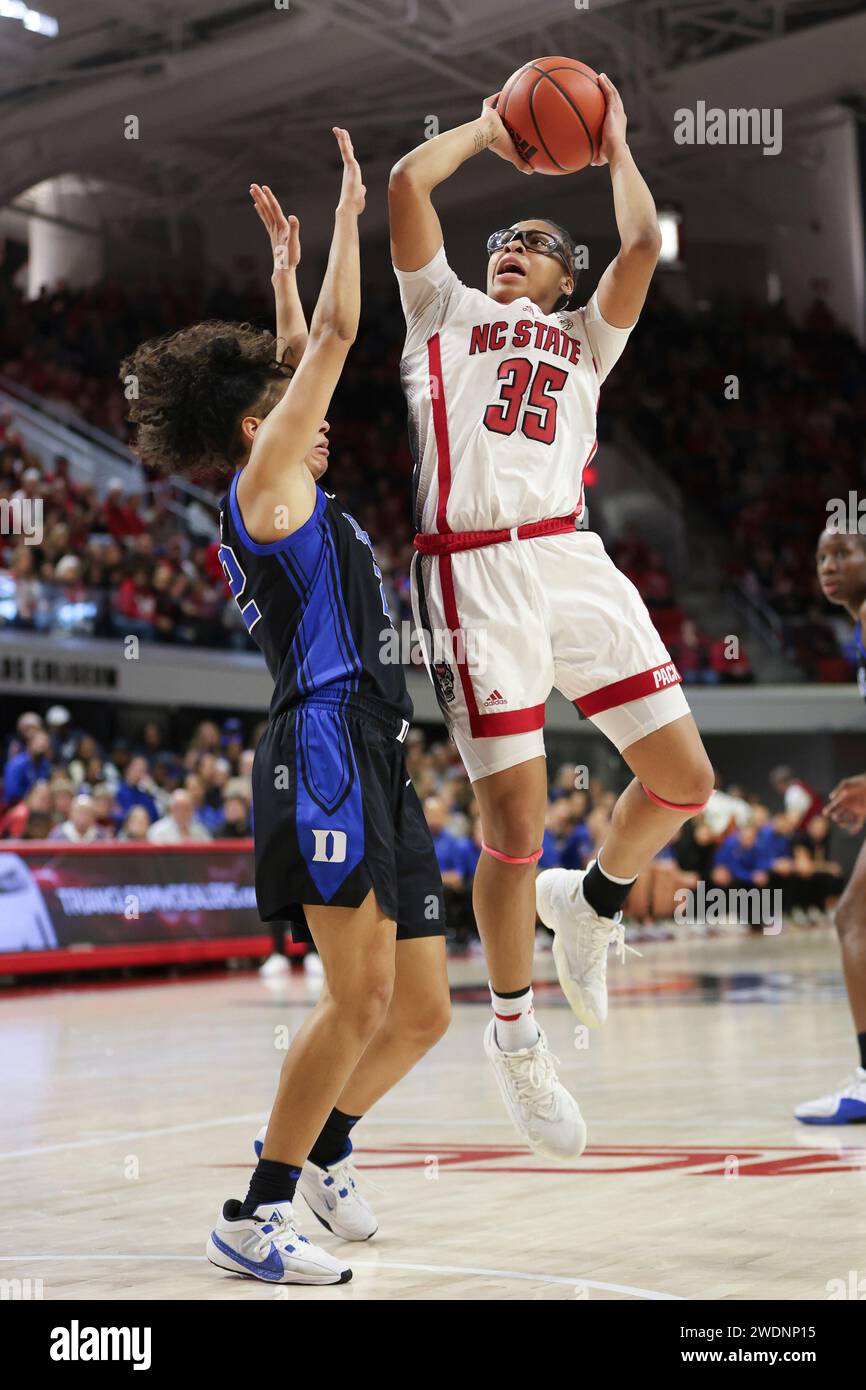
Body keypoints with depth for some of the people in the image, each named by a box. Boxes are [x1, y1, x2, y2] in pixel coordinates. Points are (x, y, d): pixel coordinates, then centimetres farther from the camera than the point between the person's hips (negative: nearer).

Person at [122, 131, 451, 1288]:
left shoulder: (286, 498, 24)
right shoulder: (264, 481, 1)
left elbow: (301, 357, 38)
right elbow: (337, 335, 1)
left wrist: (285, 265, 40)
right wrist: (347, 208, 11)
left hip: (375, 766, 10)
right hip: (325, 748, -10)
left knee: (423, 1011, 10)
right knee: (361, 997, -16)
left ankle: (322, 1145, 28)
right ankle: (253, 1216, -9)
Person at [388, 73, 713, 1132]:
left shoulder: (586, 338, 26)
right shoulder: (445, 311, 21)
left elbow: (643, 242, 9)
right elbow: (406, 182, 9)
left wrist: (614, 142, 22)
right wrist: (485, 128, 24)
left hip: (573, 562, 4)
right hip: (474, 576, -3)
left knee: (683, 778, -2)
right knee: (514, 825, -7)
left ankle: (591, 900, 28)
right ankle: (512, 1027, 13)